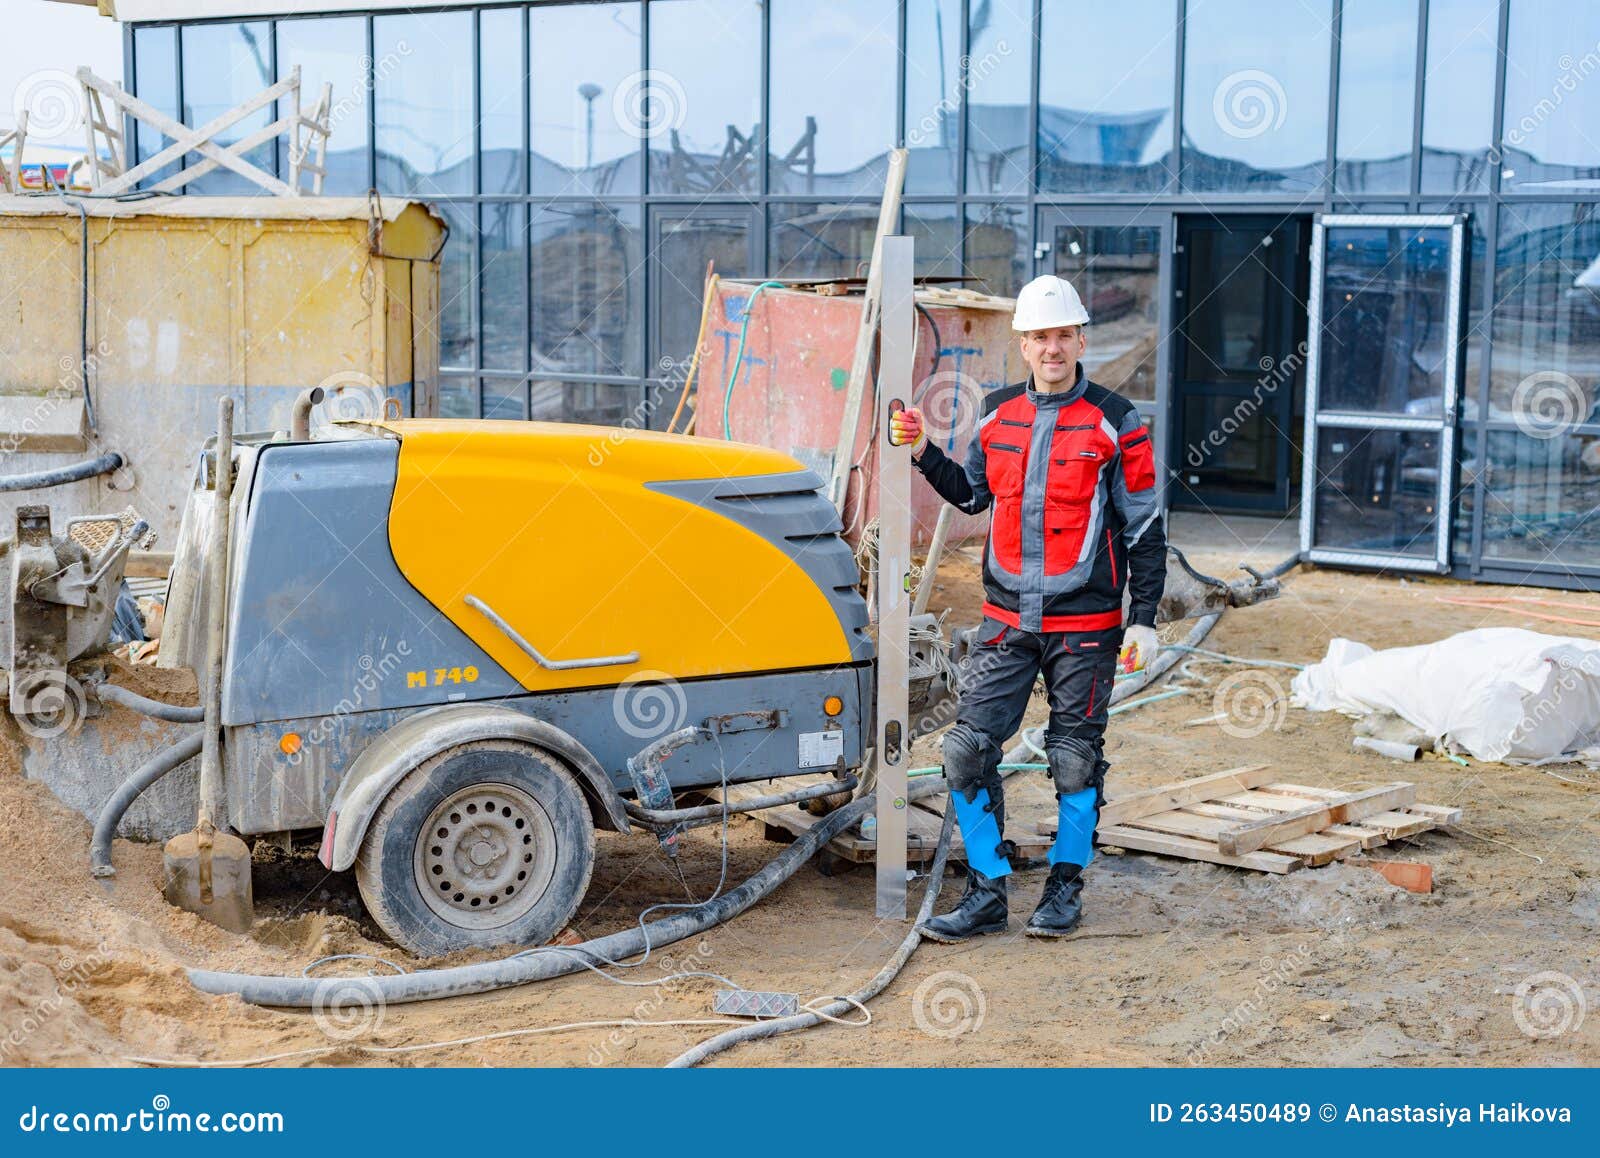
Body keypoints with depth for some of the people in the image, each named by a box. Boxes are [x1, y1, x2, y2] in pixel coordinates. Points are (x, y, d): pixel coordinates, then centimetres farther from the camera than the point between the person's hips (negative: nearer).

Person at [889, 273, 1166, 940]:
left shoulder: (1114, 422, -4)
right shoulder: (998, 413, 7)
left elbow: (1145, 527, -1)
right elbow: (973, 495, 22)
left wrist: (1144, 620, -5)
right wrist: (924, 454, 6)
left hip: (1085, 624, -3)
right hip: (1006, 618, 4)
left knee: (1075, 759, 6)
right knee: (967, 749, -2)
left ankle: (1066, 886, 24)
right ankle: (987, 893, 9)